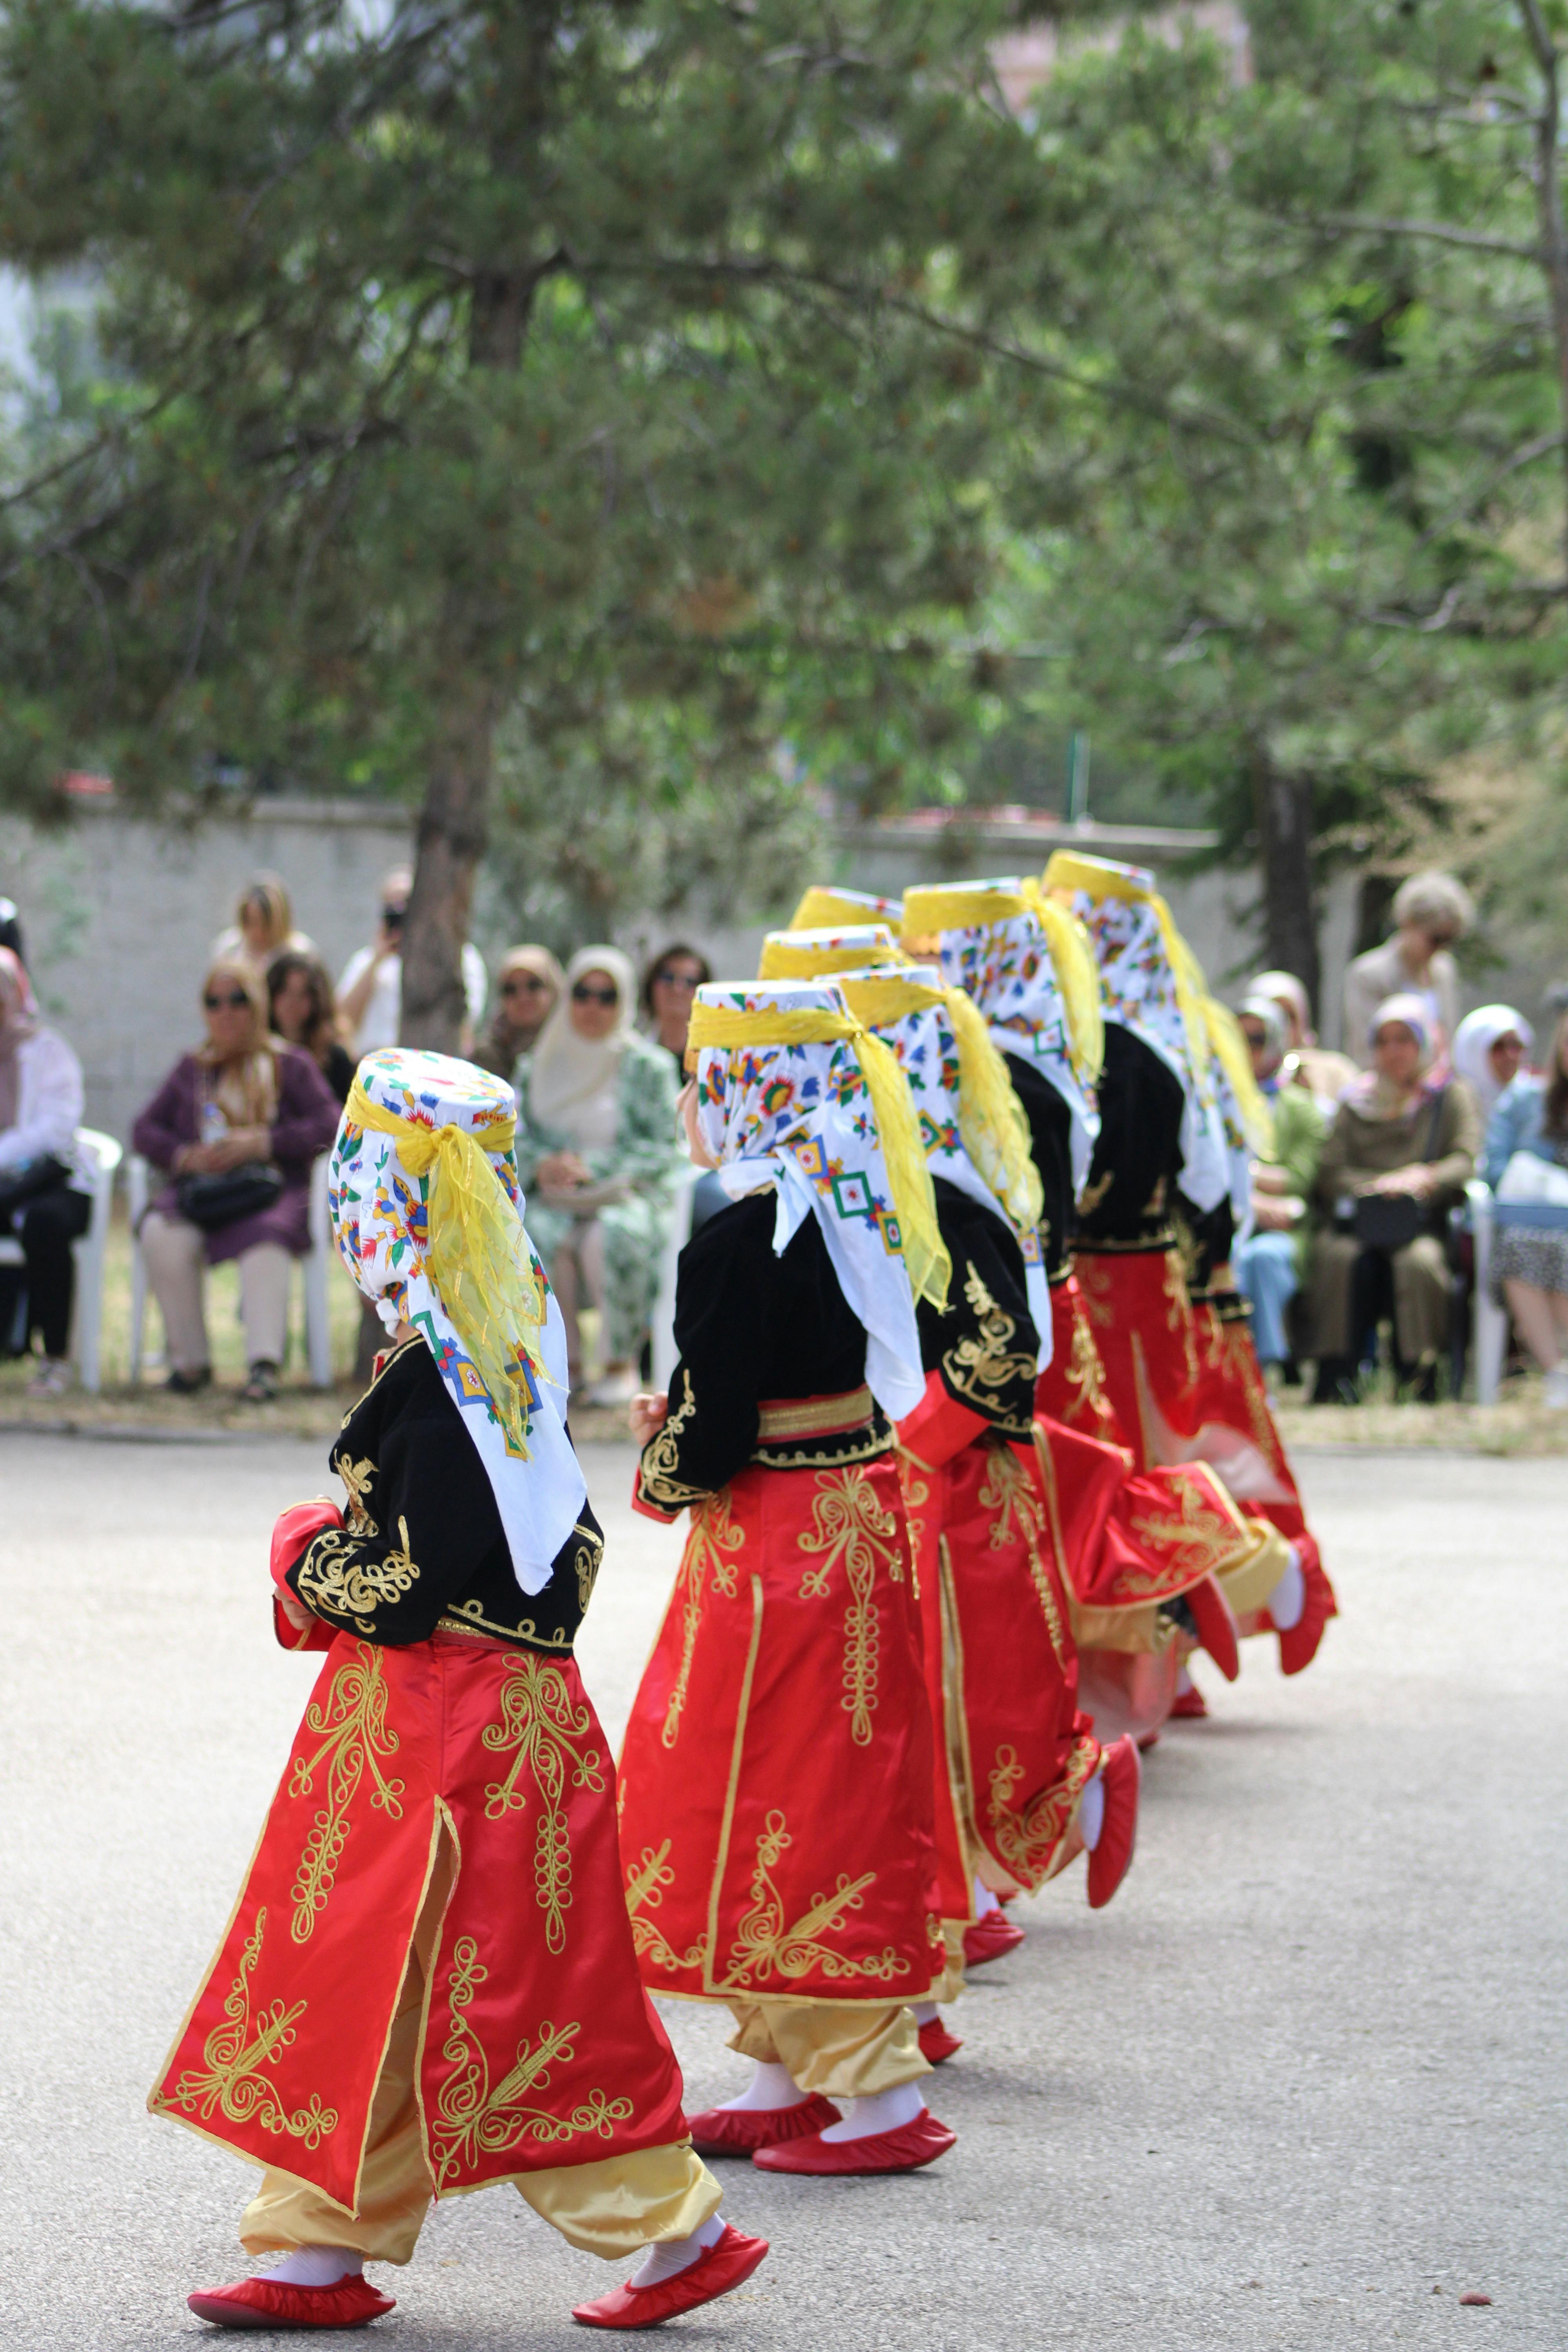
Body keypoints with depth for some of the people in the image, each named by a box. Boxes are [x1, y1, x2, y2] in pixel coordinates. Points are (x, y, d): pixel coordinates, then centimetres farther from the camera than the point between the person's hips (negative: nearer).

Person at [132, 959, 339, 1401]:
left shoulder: (290, 1065, 16)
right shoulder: (191, 1069, 26)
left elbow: (329, 1127, 2)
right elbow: (144, 1131, 18)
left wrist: (259, 1144, -9)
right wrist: (185, 1156, -4)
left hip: (271, 1190, -3)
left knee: (266, 1235, -39)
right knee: (163, 1237, -33)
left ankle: (264, 1363, -45)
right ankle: (191, 1360, -24)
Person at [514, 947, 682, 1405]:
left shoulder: (647, 1067, 5)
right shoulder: (537, 1067, 16)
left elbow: (661, 1151, -2)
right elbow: (515, 1134, 11)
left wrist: (592, 1167, -15)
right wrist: (541, 1164, -13)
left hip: (629, 1195, -2)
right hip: (555, 1199, 2)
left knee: (613, 1236, -37)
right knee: (536, 1235, -33)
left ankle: (622, 1363, -20)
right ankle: (565, 1361, -22)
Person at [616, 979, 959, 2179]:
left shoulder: (739, 1244, -20)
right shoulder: (848, 1224, 6)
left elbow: (714, 1431, -20)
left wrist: (663, 1471, 1)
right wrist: (685, 1428, 12)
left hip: (779, 1540, -9)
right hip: (858, 1515, 9)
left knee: (796, 1810, -1)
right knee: (814, 1807, 16)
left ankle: (880, 2100, 2)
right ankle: (786, 2076, 25)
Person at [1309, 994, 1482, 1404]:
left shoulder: (1452, 1096, 18)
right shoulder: (1356, 1101, 24)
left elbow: (1467, 1162, 1)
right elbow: (1329, 1173, 10)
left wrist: (1422, 1178, -19)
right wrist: (1374, 1187, -12)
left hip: (1427, 1222, -1)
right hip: (1361, 1220, 1)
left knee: (1419, 1261, -37)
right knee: (1341, 1257, -34)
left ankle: (1419, 1376, -33)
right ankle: (1336, 1373, -35)